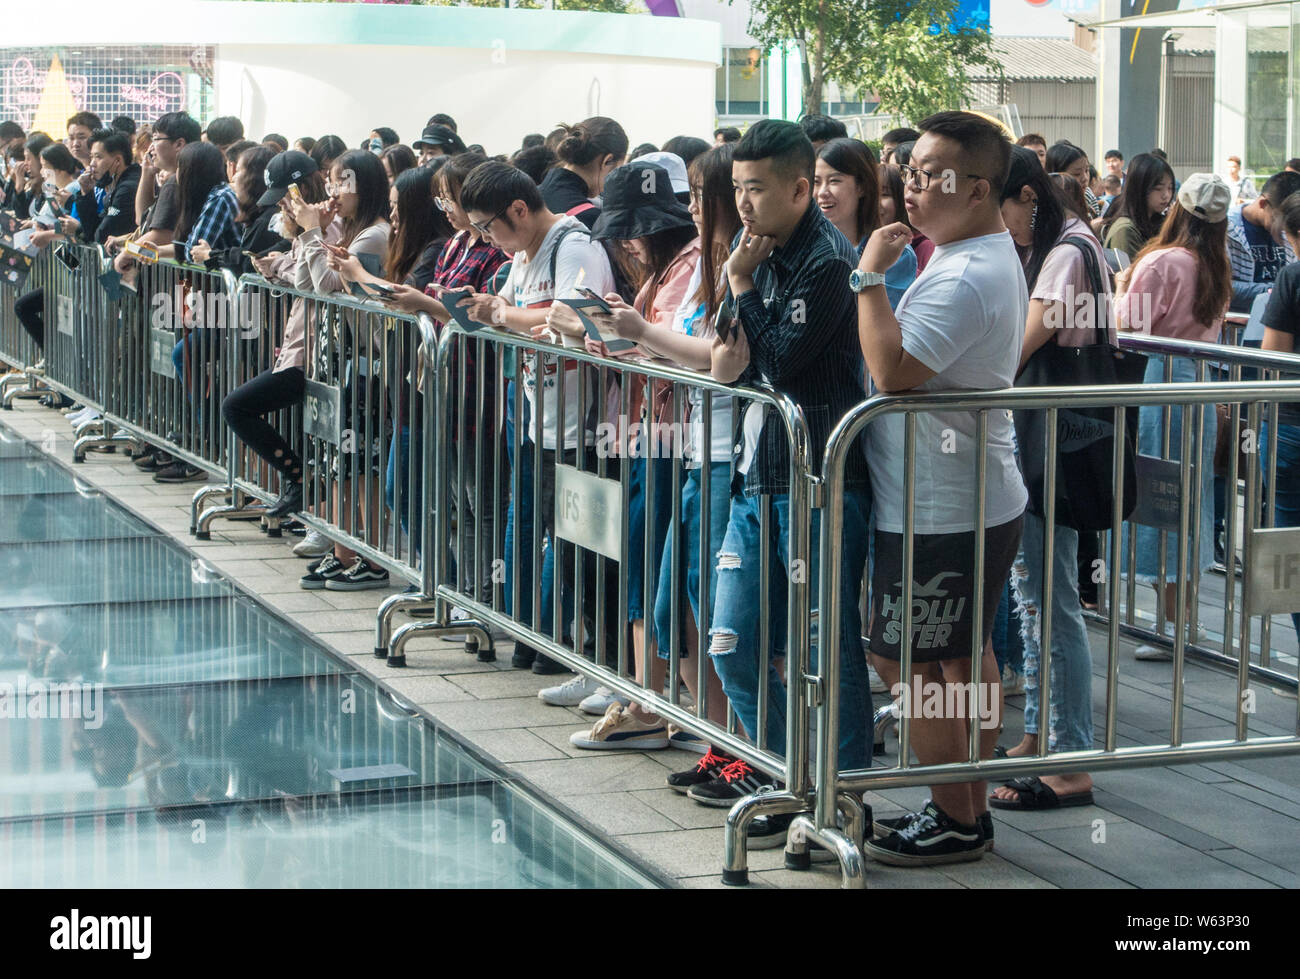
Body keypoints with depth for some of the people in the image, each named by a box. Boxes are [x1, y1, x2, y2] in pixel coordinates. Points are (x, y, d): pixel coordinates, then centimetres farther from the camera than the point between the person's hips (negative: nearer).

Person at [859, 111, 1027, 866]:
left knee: (911, 664, -1)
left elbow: (892, 369, -29)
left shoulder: (964, 279, -23)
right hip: (984, 498, 11)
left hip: (939, 512, -11)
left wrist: (872, 275, -23)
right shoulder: (996, 256, 12)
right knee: (969, 658, 16)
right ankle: (971, 808, 26)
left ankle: (955, 822, 8)